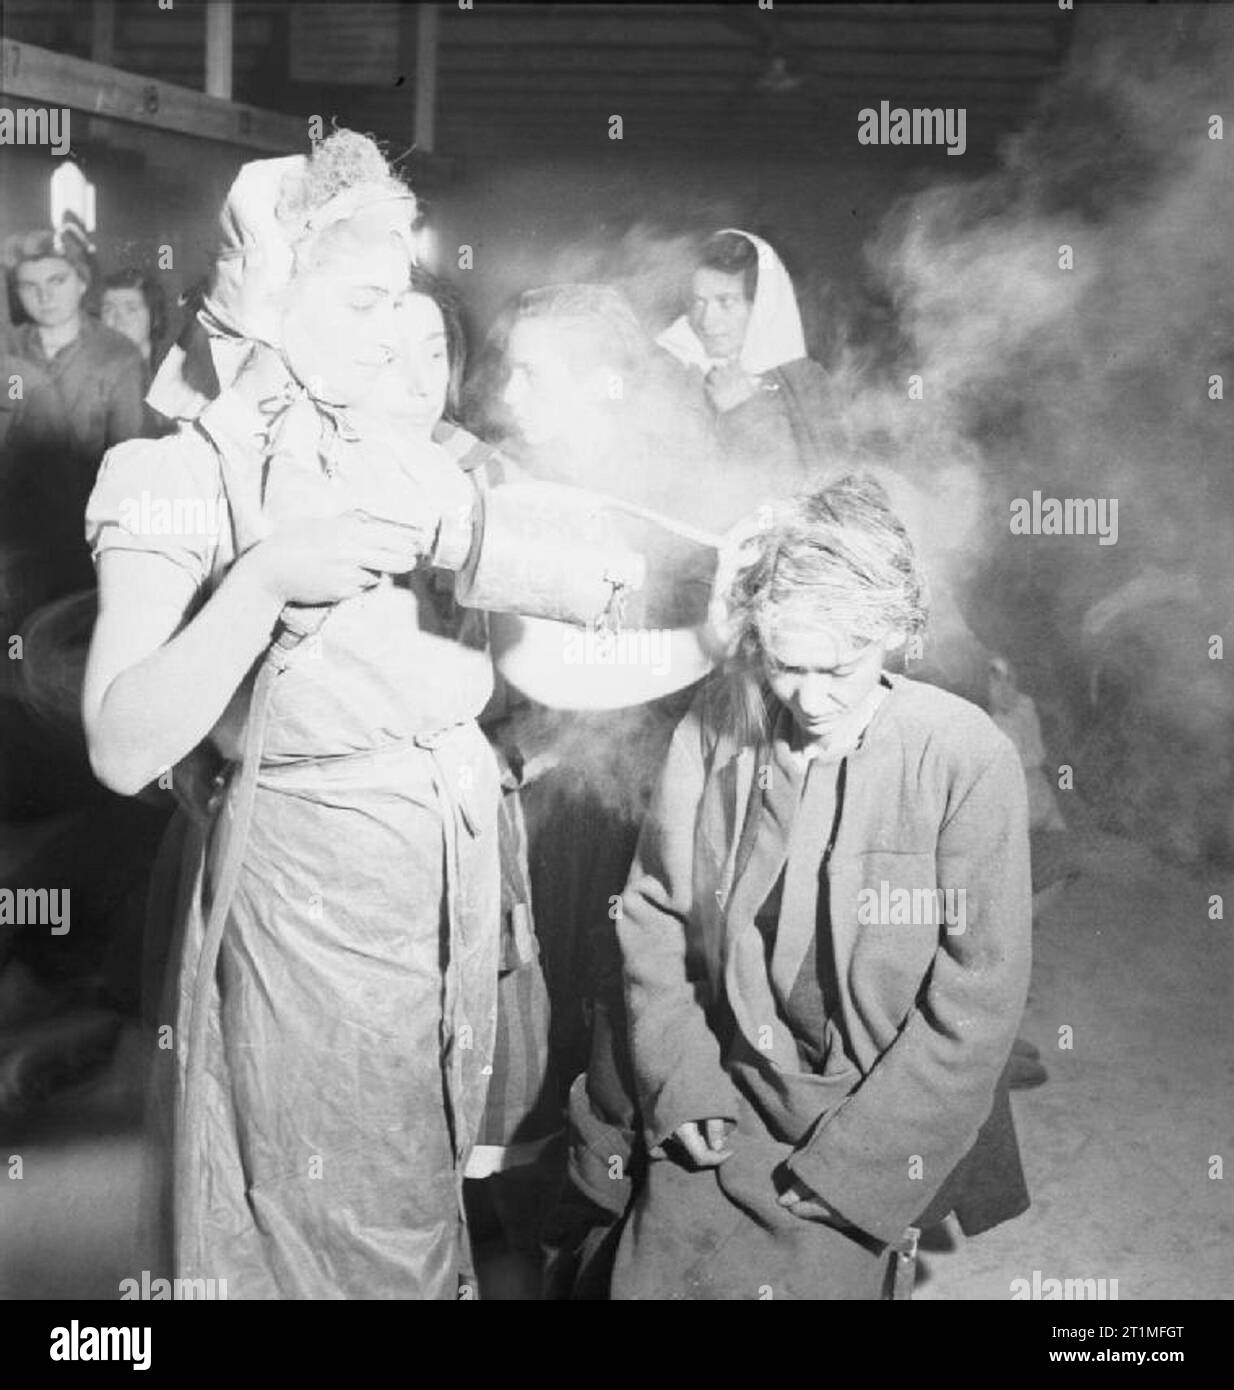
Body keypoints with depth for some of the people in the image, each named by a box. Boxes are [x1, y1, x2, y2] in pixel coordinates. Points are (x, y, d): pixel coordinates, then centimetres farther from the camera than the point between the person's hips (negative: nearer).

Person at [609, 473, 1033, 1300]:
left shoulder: (967, 760, -13)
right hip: (726, 1110, 3)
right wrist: (681, 1085, -5)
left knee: (809, 1275, -20)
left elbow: (979, 998, -11)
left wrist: (850, 1164, -12)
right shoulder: (718, 727, -4)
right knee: (658, 1273, -9)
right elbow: (652, 911, 4)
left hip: (885, 1129, -2)